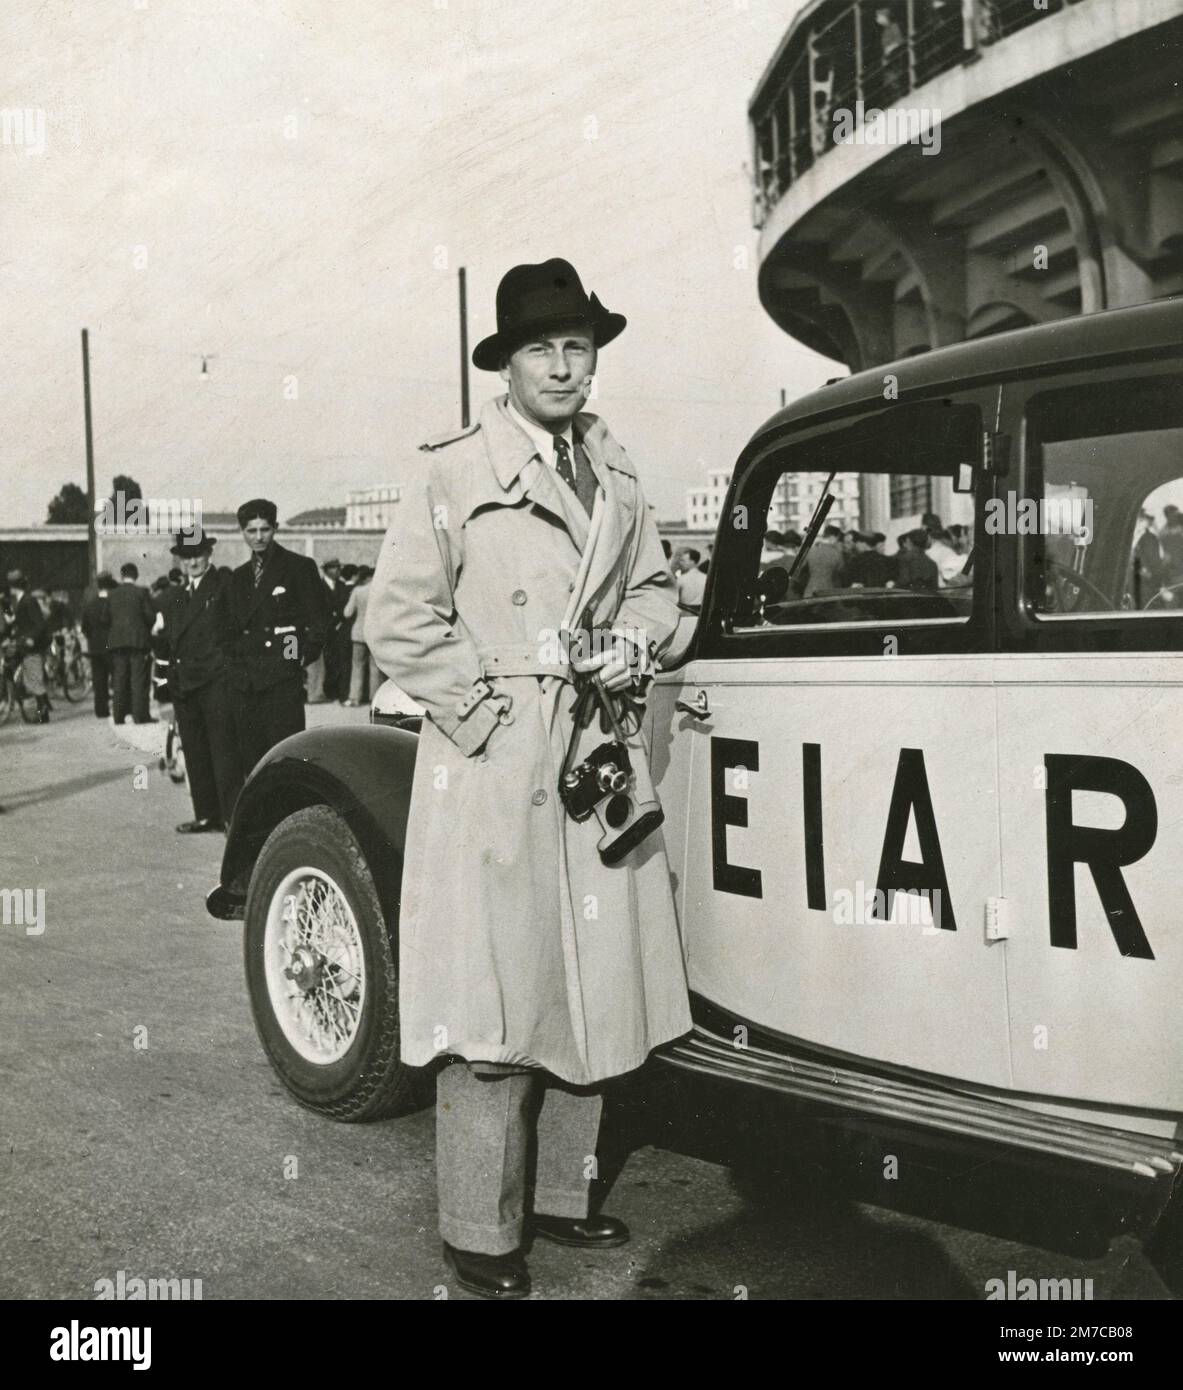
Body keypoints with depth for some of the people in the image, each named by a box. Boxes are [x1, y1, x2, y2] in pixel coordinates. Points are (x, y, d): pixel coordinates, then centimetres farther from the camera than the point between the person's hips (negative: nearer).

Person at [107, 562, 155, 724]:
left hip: (116, 641, 3)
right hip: (138, 640, -3)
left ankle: (119, 715, 8)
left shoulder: (111, 594, 4)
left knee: (119, 680, 8)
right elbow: (151, 615, -6)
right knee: (139, 679, -1)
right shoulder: (141, 592, -5)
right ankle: (140, 715, -5)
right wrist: (146, 630, 12)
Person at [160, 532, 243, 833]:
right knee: (195, 753, 10)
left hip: (216, 680, -6)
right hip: (183, 684, 7)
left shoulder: (225, 582, -2)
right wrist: (167, 684, 17)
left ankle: (233, 816, -3)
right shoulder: (173, 595, 18)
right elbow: (168, 642, 21)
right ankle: (206, 814, 18)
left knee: (224, 750, -6)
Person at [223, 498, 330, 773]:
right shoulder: (239, 576, 19)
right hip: (244, 683, 5)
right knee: (250, 758, 4)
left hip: (282, 681, -5)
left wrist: (304, 657, -7)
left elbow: (319, 618, 0)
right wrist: (233, 663, 10)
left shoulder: (299, 567, 1)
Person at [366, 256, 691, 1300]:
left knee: (595, 995, 12)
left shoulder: (613, 470, 14)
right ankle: (481, 1234, 12)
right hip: (493, 764, -6)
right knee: (496, 1010, -3)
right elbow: (398, 622, -6)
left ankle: (560, 1197, 29)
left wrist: (636, 645, 1)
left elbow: (656, 586, 23)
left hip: (601, 753, 6)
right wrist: (489, 714, -12)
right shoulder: (450, 471, -4)